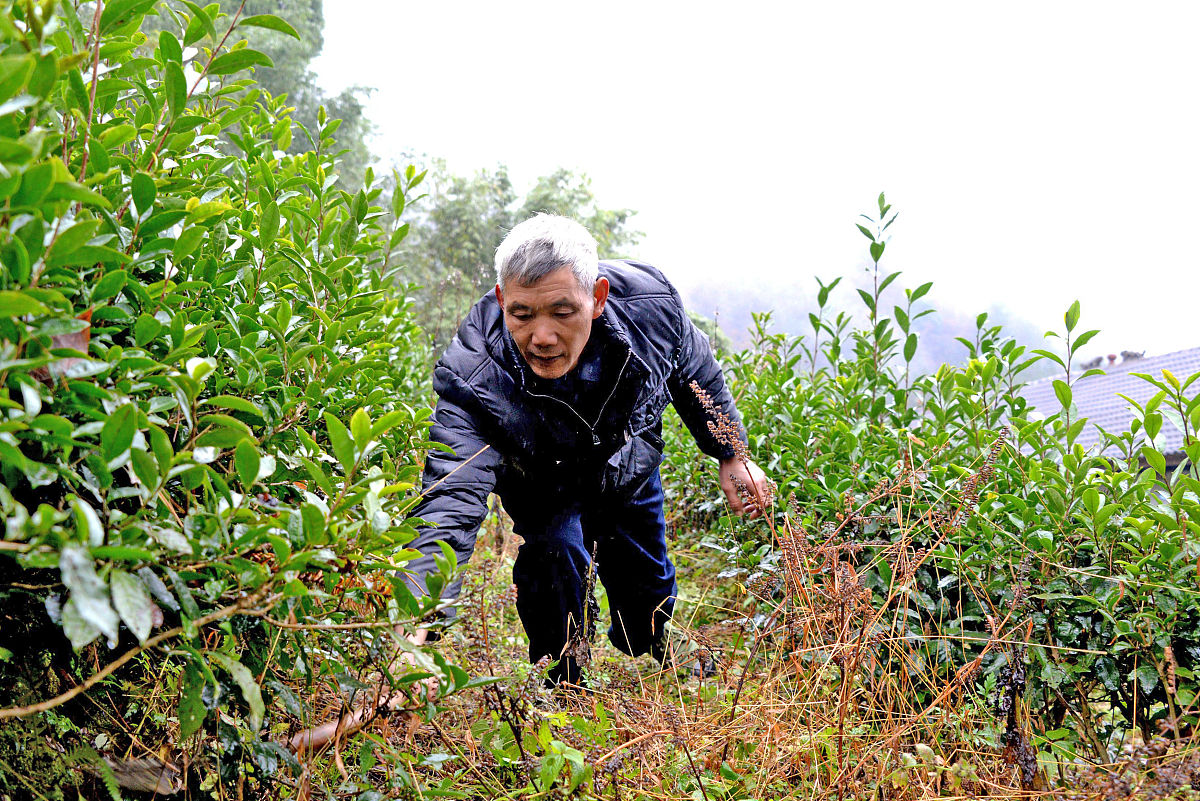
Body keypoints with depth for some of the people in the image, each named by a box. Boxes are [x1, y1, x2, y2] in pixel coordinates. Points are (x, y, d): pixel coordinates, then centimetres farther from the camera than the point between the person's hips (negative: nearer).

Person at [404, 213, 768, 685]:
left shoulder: (649, 301, -35)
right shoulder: (472, 380, -45)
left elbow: (697, 372, -11)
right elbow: (450, 504, -54)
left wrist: (732, 456, -2)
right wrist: (413, 631, -68)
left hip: (631, 468, 3)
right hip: (545, 489, -2)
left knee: (650, 593, 15)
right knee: (554, 549, -29)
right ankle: (566, 683, 0)